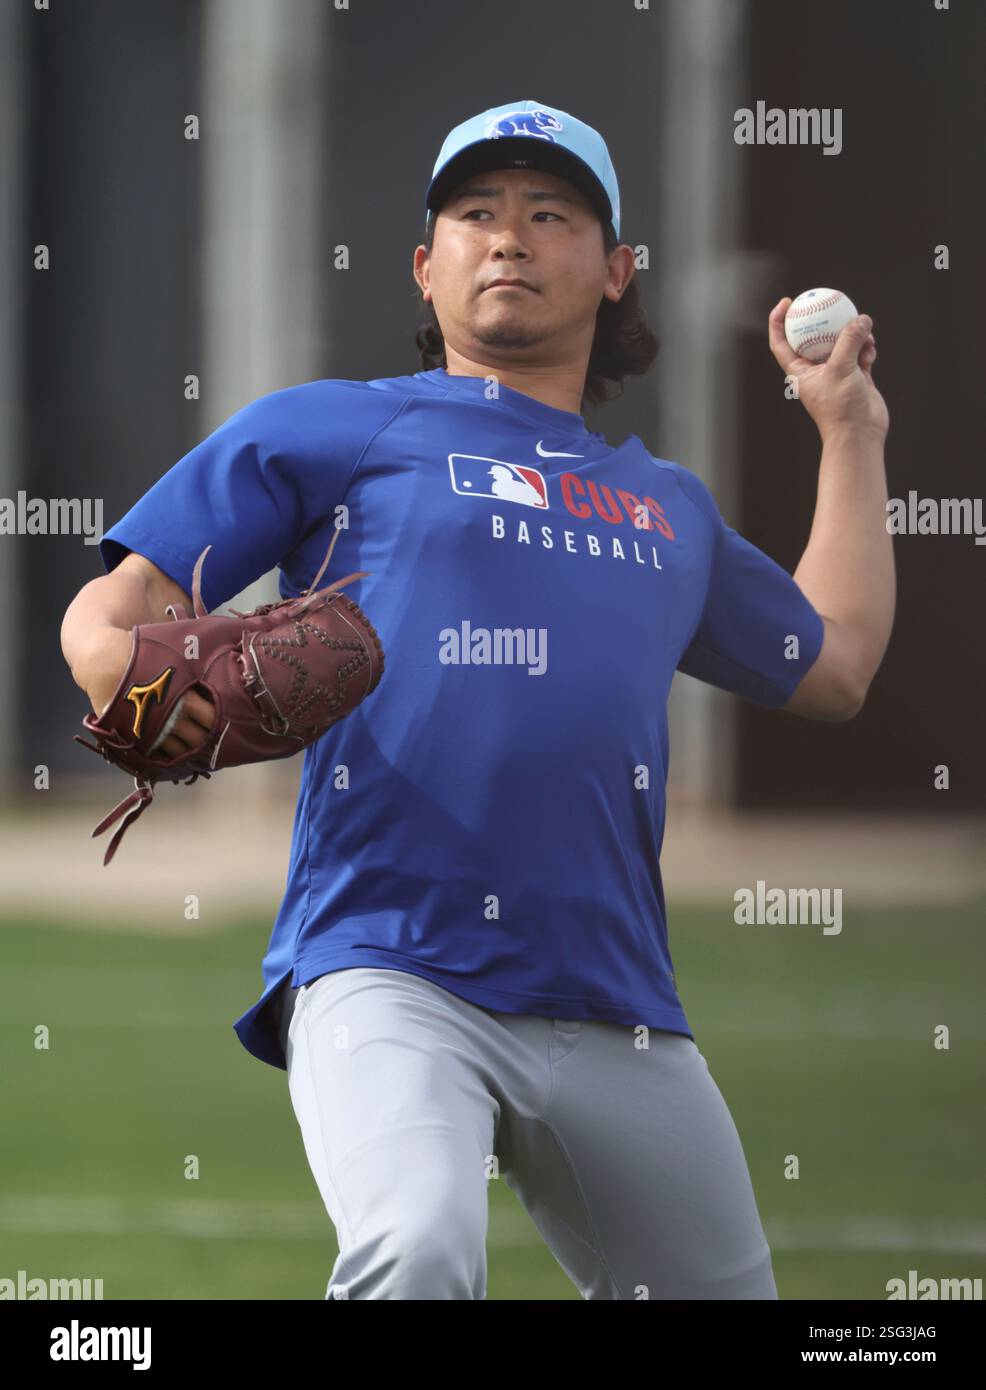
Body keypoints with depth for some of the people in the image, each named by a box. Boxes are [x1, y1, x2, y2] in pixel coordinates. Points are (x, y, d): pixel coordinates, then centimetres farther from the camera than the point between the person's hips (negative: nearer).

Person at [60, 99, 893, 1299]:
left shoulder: (669, 506, 29)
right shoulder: (328, 430, 14)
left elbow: (833, 667, 40)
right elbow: (112, 606, 8)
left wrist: (850, 429, 42)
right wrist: (130, 674, -16)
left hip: (617, 1011, 6)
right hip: (387, 967, -6)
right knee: (420, 1253, -34)